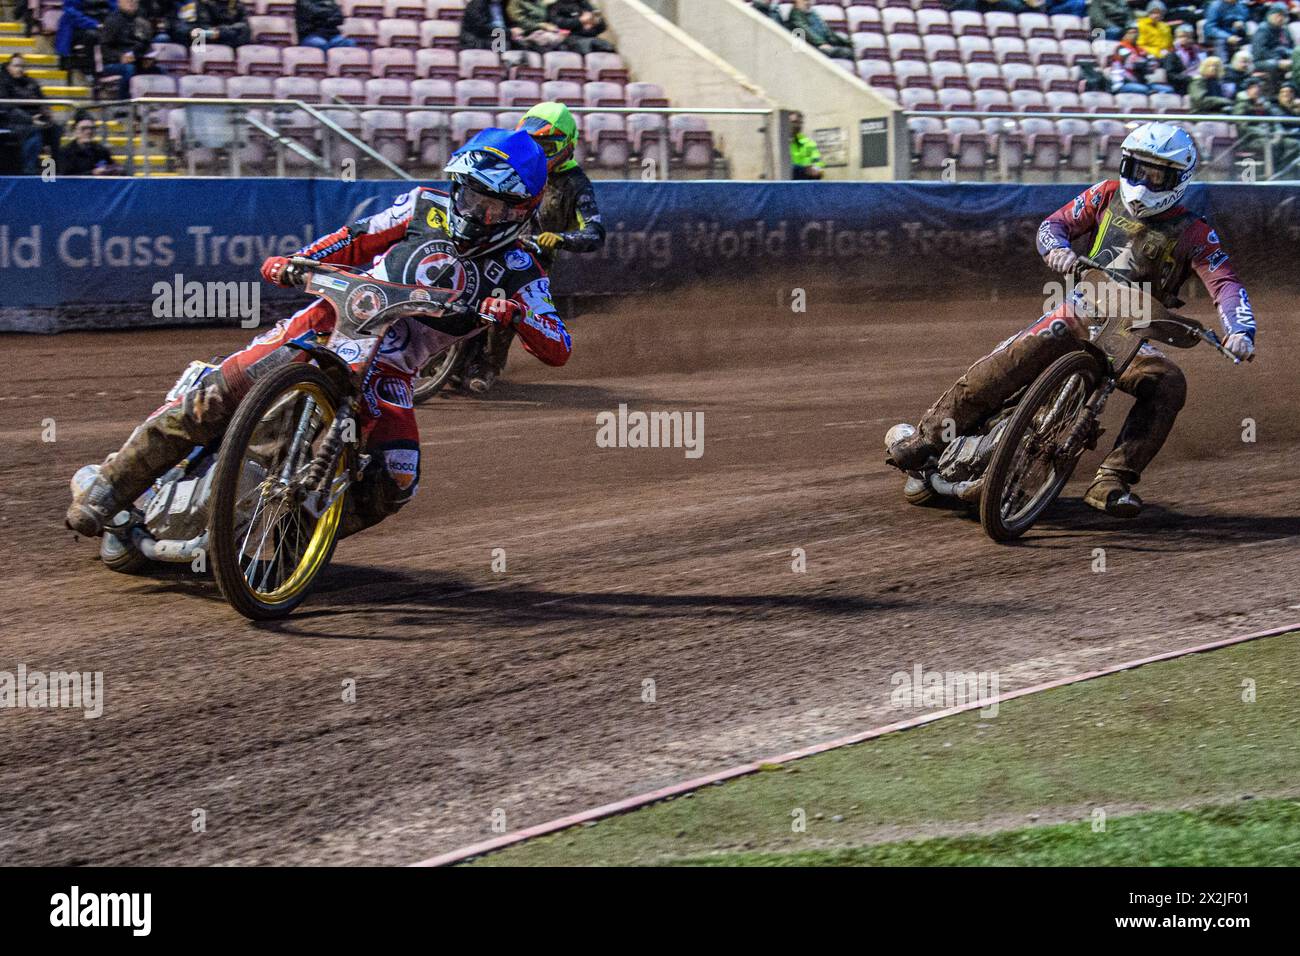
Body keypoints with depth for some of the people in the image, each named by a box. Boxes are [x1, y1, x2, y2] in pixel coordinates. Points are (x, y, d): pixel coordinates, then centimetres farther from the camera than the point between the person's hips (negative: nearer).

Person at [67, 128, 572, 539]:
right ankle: (109, 487, -10)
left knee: (395, 483, -24)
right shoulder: (426, 208, 5)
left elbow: (558, 350, -9)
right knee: (217, 394, -20)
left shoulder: (518, 272, 0)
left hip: (387, 369, 0)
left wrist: (516, 313, -30)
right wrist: (294, 262, -3)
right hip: (332, 319, 0)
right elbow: (356, 240, 15)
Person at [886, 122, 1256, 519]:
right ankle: (927, 435, -30)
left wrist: (1240, 332, -27)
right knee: (1023, 352, -31)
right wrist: (1057, 249, -20)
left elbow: (1226, 285, -7)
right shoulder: (1107, 196, 8)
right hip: (1083, 312, 0)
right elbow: (1054, 223, 6)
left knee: (1168, 384, -30)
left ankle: (1111, 481, -30)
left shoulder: (1193, 233, 1)